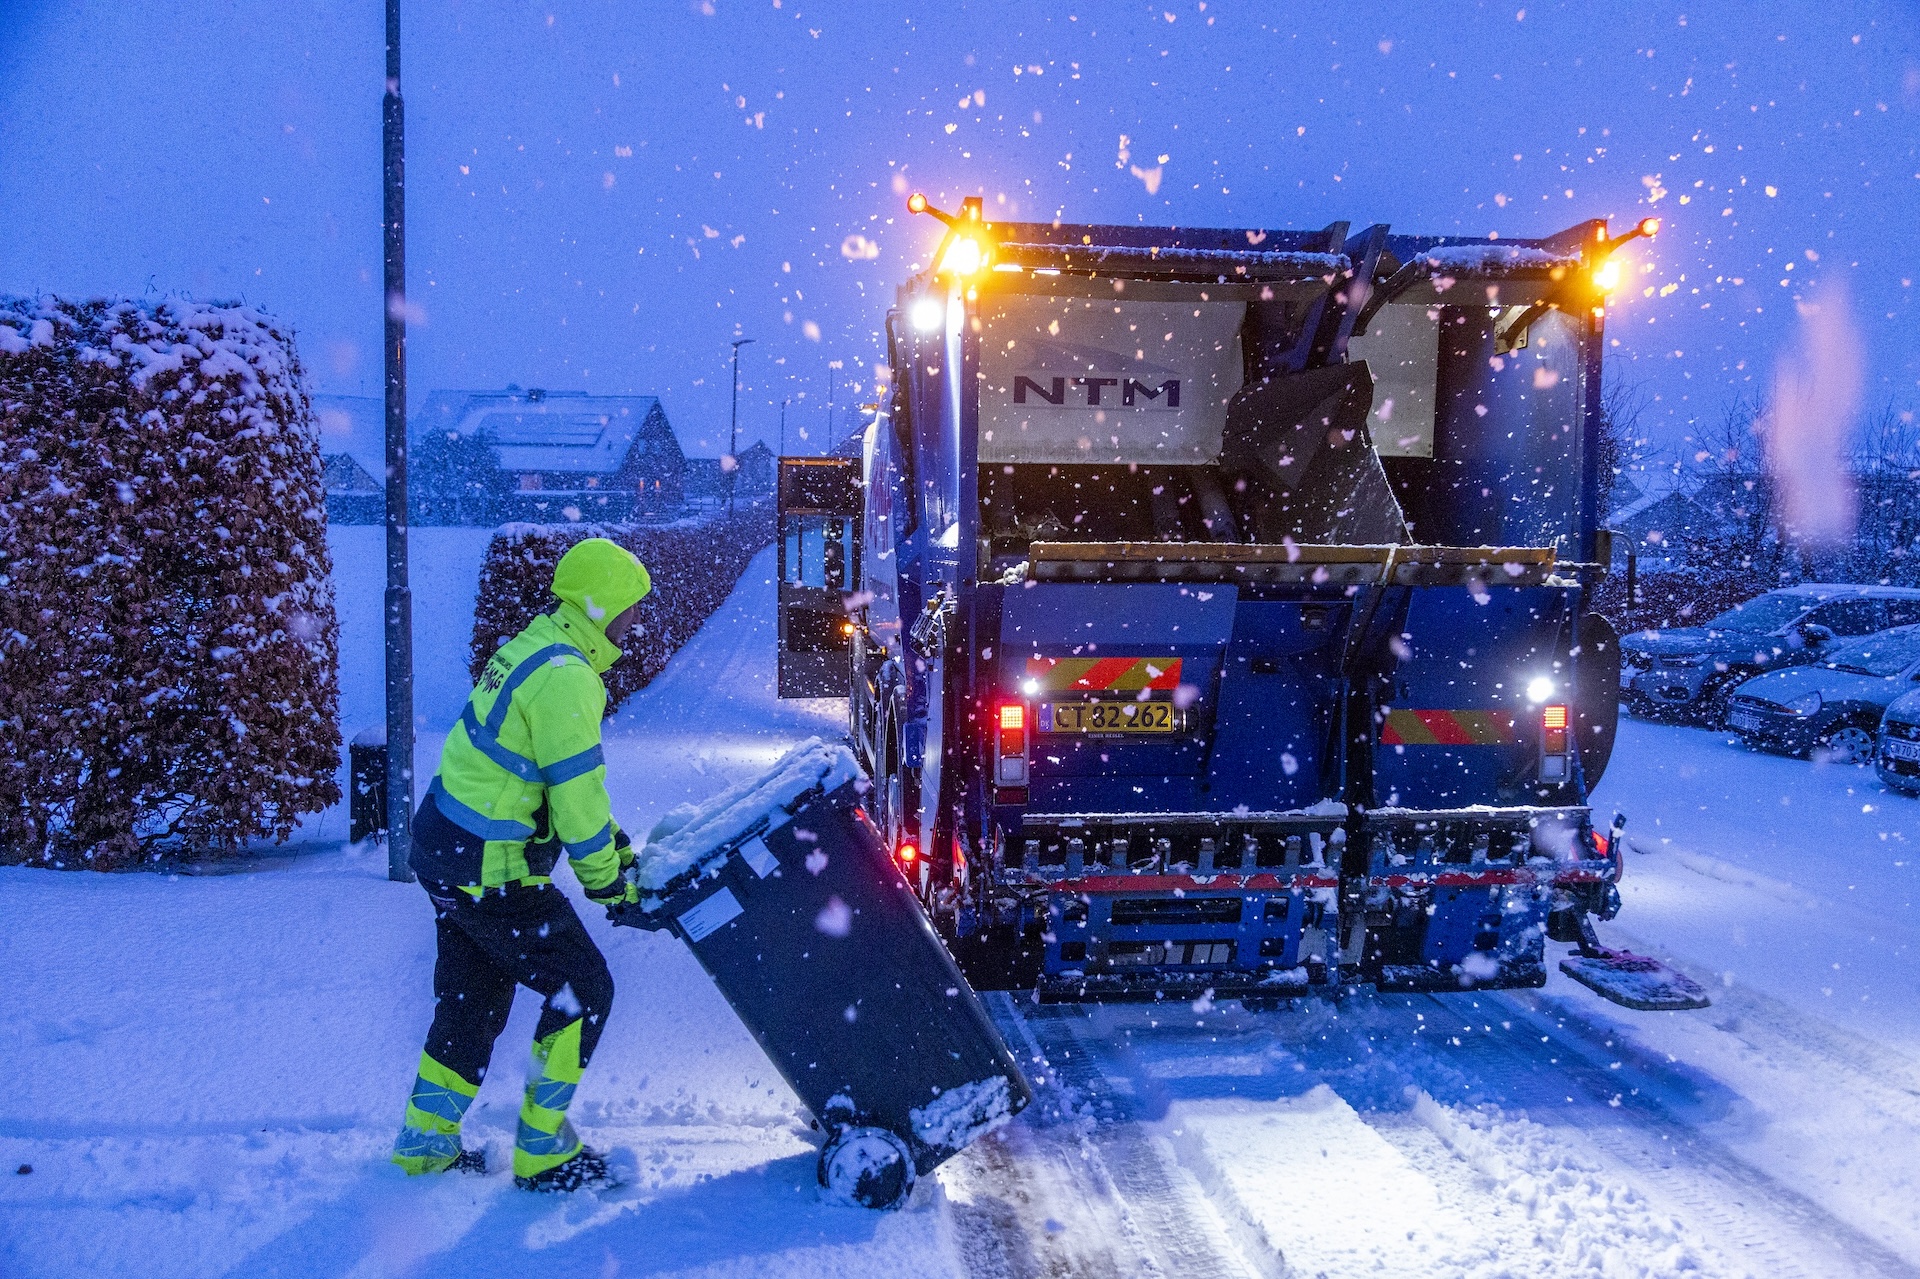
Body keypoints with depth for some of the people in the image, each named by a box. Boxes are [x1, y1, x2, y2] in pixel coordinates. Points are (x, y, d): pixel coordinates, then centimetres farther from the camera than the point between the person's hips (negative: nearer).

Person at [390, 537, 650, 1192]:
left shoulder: (532, 647, 11)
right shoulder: (566, 676, -21)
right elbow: (577, 792, -21)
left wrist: (615, 841, 17)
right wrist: (608, 880, -9)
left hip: (443, 847, 10)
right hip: (491, 870, -10)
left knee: (473, 996, 21)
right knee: (584, 989, 1)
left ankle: (426, 1139, 33)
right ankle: (542, 1152, 10)